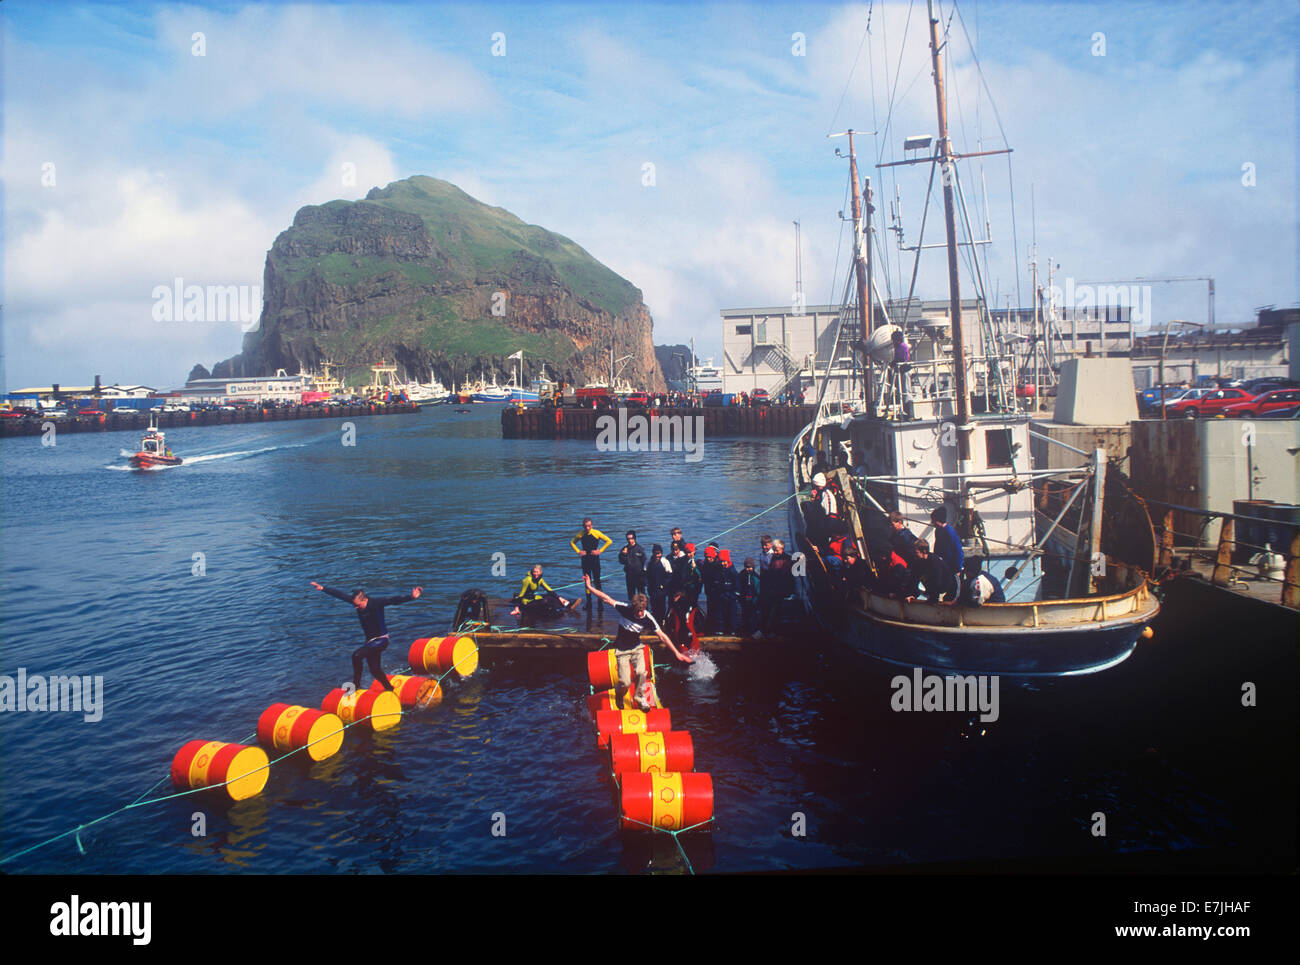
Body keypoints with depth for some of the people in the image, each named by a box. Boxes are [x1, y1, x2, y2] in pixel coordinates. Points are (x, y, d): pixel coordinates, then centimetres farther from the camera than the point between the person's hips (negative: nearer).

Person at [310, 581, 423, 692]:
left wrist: (411, 597, -45)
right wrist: (323, 589, 5)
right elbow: (340, 594, 2)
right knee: (375, 670, 10)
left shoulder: (376, 603, -20)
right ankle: (389, 689, 29)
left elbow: (394, 600, -31)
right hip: (370, 641, 8)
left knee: (356, 655, -23)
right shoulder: (356, 600, -4)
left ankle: (356, 685, -9)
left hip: (381, 640, -7)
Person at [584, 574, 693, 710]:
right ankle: (619, 696, 26)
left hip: (636, 648, 2)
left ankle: (639, 698, 5)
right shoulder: (625, 609, -21)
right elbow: (606, 598, -15)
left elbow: (662, 637, -13)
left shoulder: (648, 618, -17)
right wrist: (589, 587, -17)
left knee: (641, 672, -23)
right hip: (622, 650, -1)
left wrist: (677, 653, -15)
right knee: (625, 682, -10)